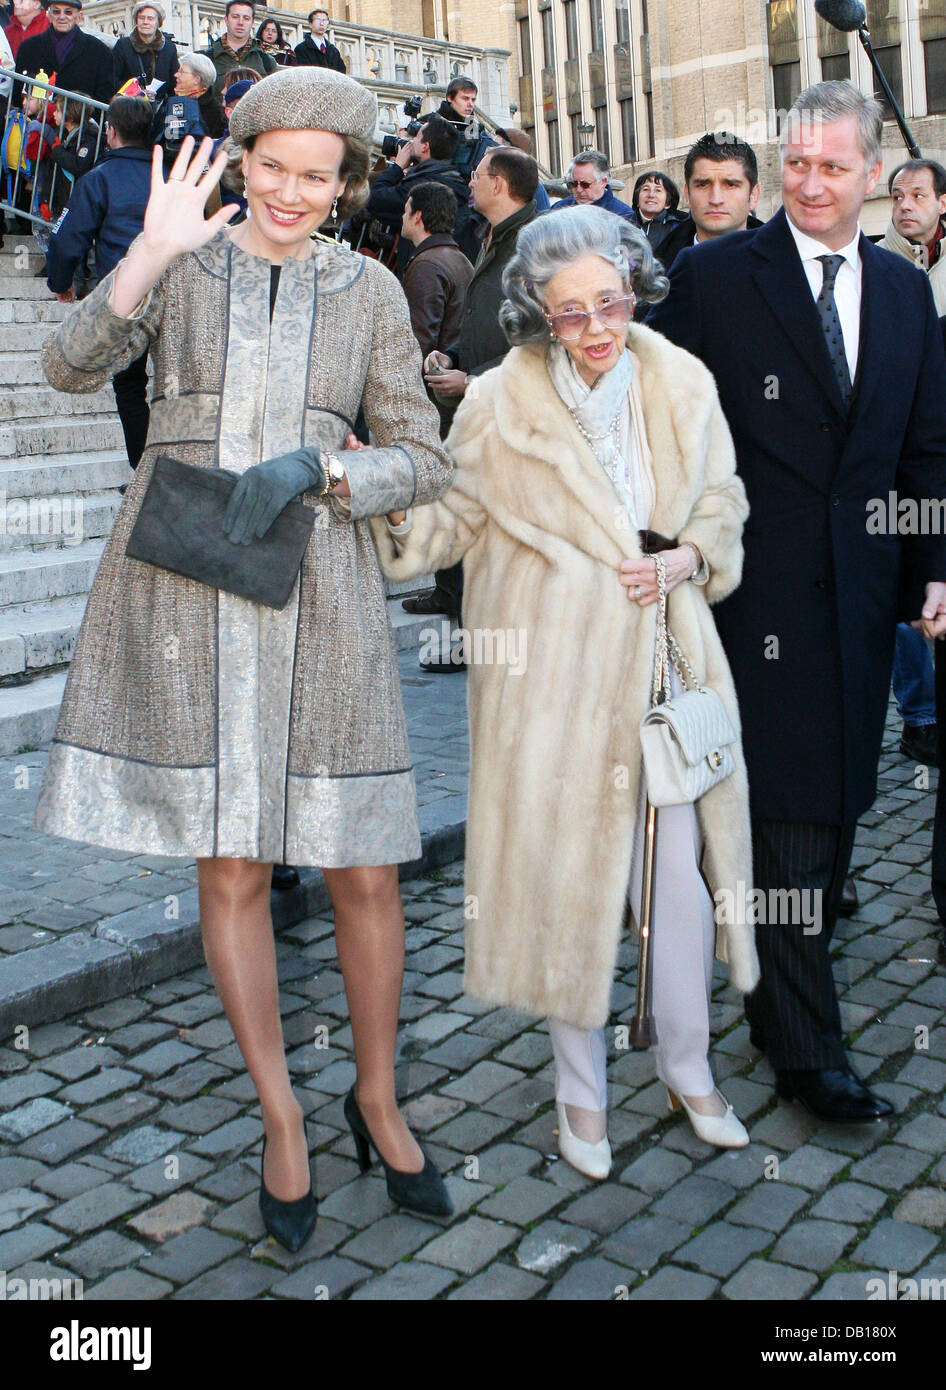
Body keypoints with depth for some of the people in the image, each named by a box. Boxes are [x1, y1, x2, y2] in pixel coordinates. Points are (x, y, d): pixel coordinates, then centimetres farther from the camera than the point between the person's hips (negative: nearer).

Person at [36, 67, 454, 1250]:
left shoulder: (369, 290, 7)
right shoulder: (180, 261, 6)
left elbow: (422, 462, 5)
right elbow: (71, 365, -9)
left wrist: (311, 466, -13)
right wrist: (152, 249, -22)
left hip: (314, 597, 1)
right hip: (182, 599, 0)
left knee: (364, 872, 2)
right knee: (229, 870, 5)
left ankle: (376, 1100, 26)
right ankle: (281, 1120, 23)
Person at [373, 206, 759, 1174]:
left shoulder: (682, 384, 2)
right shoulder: (501, 404, -5)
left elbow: (721, 503, 13)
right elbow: (454, 519, 2)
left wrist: (686, 558, -6)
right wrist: (391, 503, -17)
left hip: (664, 656, 3)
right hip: (551, 669, -2)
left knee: (679, 865, 6)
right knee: (564, 870, 5)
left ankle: (687, 1066, 30)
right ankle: (580, 1086, 25)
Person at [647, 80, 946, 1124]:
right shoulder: (714, 276, -2)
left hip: (861, 585, 5)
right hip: (763, 587, -5)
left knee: (833, 803, 12)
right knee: (790, 811, -4)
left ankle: (782, 994, 32)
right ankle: (807, 1048, 6)